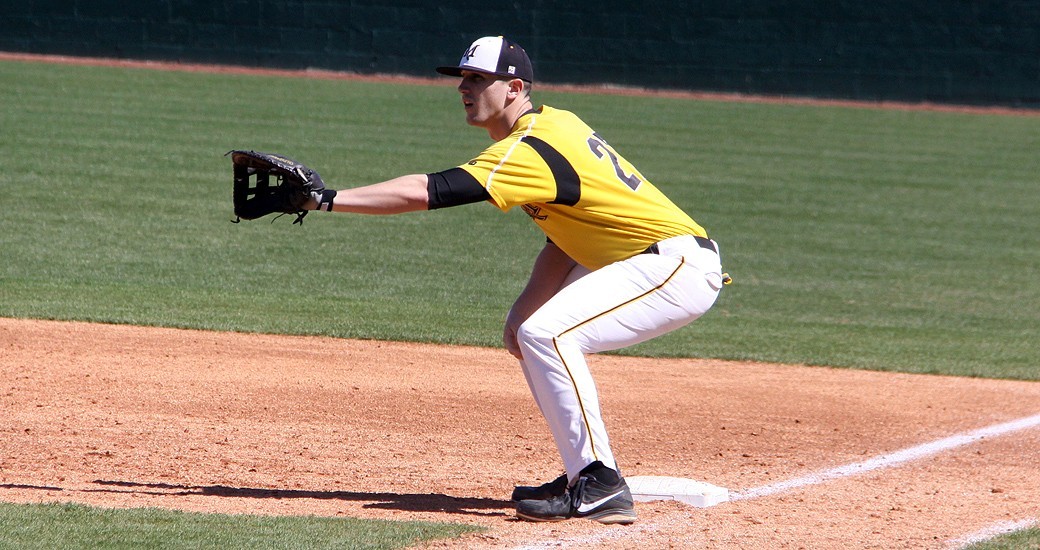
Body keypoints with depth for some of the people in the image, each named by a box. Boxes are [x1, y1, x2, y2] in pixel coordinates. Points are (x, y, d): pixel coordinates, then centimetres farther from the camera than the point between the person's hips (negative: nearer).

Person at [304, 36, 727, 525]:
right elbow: (563, 238, 13)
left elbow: (423, 192, -27)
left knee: (546, 333, -23)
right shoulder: (553, 123, 11)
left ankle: (601, 487, -22)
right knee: (527, 327, 18)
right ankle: (586, 472, 17)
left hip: (680, 264, -11)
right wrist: (525, 308, 2)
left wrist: (325, 199, -26)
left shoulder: (527, 152, -20)